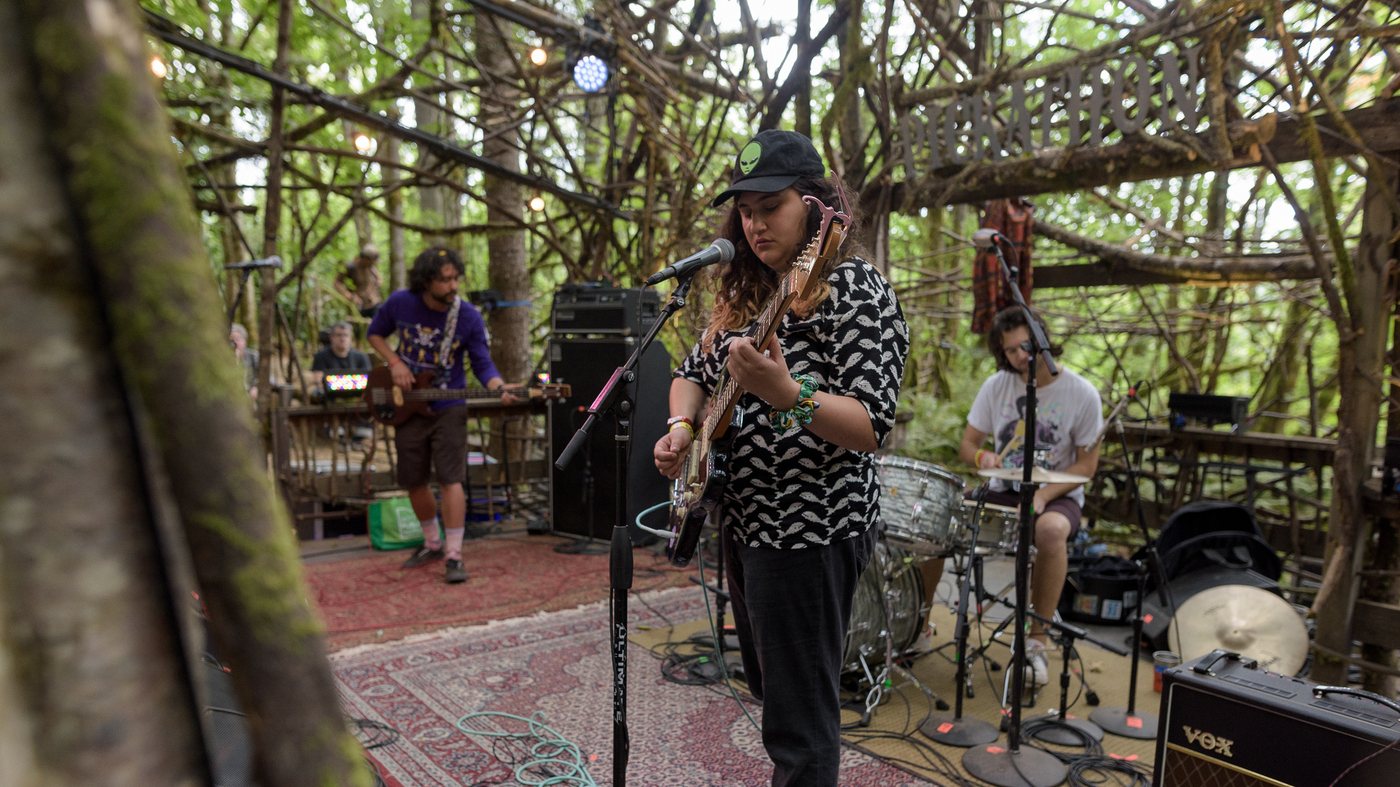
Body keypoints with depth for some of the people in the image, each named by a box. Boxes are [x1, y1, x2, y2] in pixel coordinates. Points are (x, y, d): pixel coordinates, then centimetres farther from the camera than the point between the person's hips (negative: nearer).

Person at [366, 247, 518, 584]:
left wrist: (500, 390, -26)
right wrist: (395, 362, -6)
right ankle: (432, 543, 32)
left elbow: (482, 364, -6)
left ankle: (454, 555, -3)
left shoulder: (468, 317, -12)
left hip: (448, 408, -3)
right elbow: (375, 332, 12)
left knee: (450, 480, -11)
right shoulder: (400, 303, -6)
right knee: (414, 482, 11)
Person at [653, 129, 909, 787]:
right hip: (744, 518, 9)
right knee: (766, 683, 24)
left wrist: (787, 395, -39)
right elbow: (693, 371, 19)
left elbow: (872, 427, -23)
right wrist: (682, 425, -2)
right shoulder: (746, 292, 10)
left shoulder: (855, 289, -15)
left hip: (808, 530, -9)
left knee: (800, 717, 1)